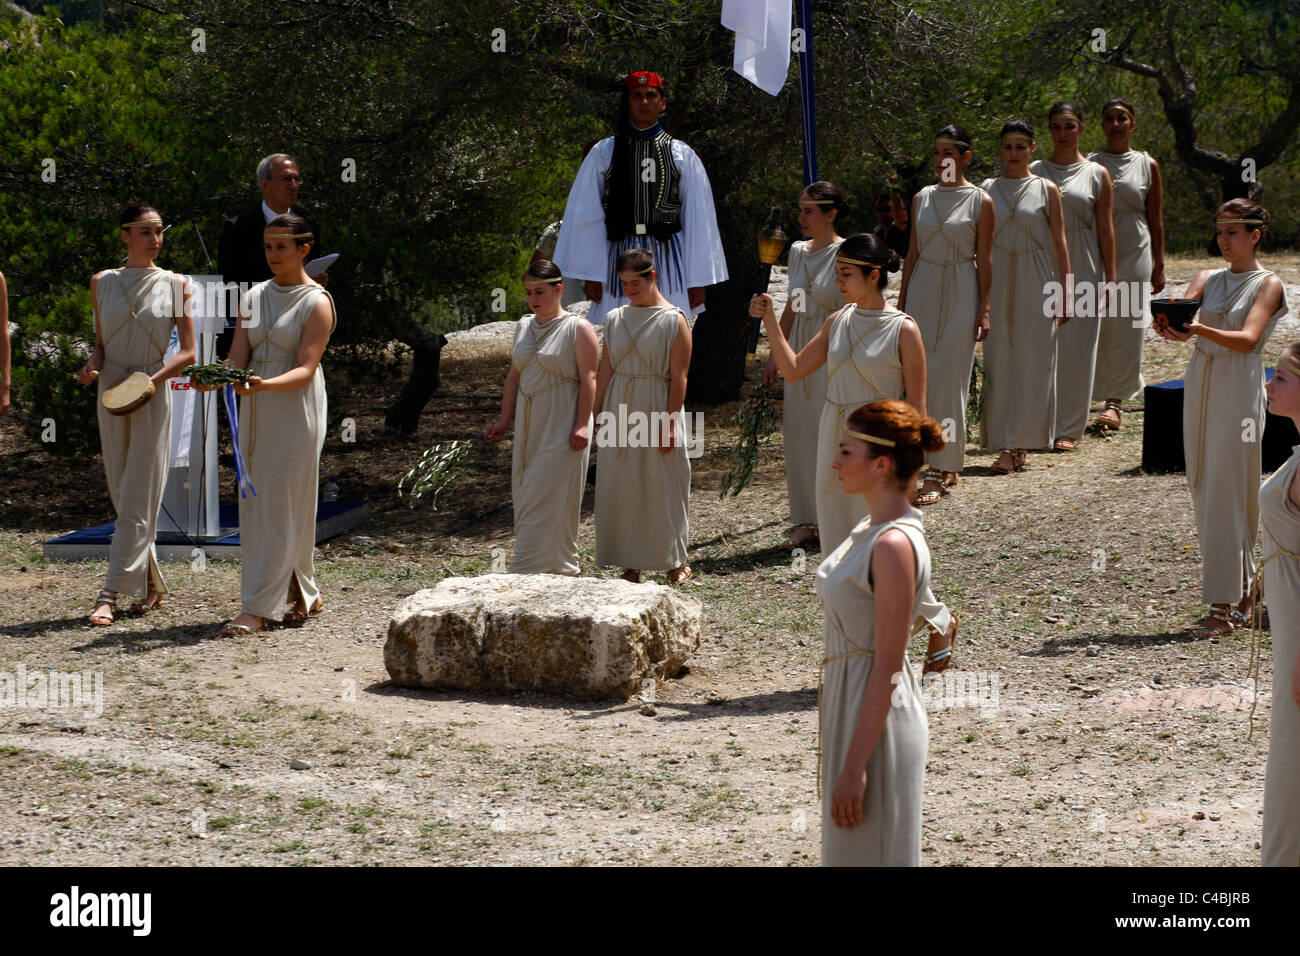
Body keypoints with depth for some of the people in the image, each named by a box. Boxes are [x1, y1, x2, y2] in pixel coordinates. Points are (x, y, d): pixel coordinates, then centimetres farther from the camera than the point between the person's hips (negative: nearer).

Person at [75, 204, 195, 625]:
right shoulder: (103, 282, 7)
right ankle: (152, 584, 20)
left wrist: (152, 380, -16)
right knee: (121, 491, 7)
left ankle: (110, 594, -9)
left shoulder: (175, 285, 0)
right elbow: (101, 343, 15)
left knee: (137, 498, -7)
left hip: (153, 396, -3)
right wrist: (92, 365, -7)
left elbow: (188, 353, -1)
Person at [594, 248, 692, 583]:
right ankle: (631, 566, 13)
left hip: (656, 411, -4)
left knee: (663, 487, 1)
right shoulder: (615, 319, 8)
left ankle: (676, 562, 13)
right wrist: (597, 415, 6)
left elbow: (679, 377, -9)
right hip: (620, 412, 4)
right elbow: (606, 371, 10)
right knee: (621, 489, 5)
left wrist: (671, 423, -14)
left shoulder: (673, 320, -5)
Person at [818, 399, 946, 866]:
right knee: (847, 850, 17)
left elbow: (887, 666, -22)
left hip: (877, 719, -9)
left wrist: (854, 767, -21)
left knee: (869, 852, 1)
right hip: (848, 702, 9)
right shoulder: (871, 530, 7)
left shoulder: (894, 545, -21)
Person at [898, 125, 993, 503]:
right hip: (923, 290, 4)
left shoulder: (980, 201, -3)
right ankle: (940, 465, 10)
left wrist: (984, 308, -5)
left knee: (949, 379, -5)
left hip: (960, 294, -4)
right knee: (920, 377, 1)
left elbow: (984, 259, -2)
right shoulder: (922, 198, 8)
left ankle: (941, 469, -2)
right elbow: (912, 254, 12)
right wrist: (902, 301, 10)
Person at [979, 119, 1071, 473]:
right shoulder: (987, 189, 6)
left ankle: (1016, 445, -1)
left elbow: (1059, 244, 3)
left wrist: (1064, 295, -1)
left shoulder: (1046, 190, 3)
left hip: (1035, 283, -1)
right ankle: (1008, 444, 3)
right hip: (998, 281, 1)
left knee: (1032, 362, -4)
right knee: (999, 361, -2)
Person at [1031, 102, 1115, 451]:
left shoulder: (1097, 174, 5)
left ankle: (1068, 429, 6)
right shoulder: (1035, 171, 7)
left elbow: (1105, 228, 5)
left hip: (1082, 267, -1)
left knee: (1076, 346, 0)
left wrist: (1109, 278, 1)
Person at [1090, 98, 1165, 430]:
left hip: (1134, 254, 0)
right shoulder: (1089, 164, 7)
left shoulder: (1147, 165, 7)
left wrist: (1159, 266, 5)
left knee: (1126, 328, -4)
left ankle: (1114, 402, -1)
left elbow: (1156, 220, 8)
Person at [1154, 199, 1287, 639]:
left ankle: (1223, 608, -6)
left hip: (1239, 388, -6)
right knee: (1203, 491, 7)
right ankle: (1244, 593, 20)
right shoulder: (1208, 279, 14)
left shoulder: (1268, 285, -2)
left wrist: (1199, 329, -32)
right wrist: (1170, 327, -26)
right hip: (1200, 384, 6)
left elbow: (1247, 339, -17)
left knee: (1226, 496, -8)